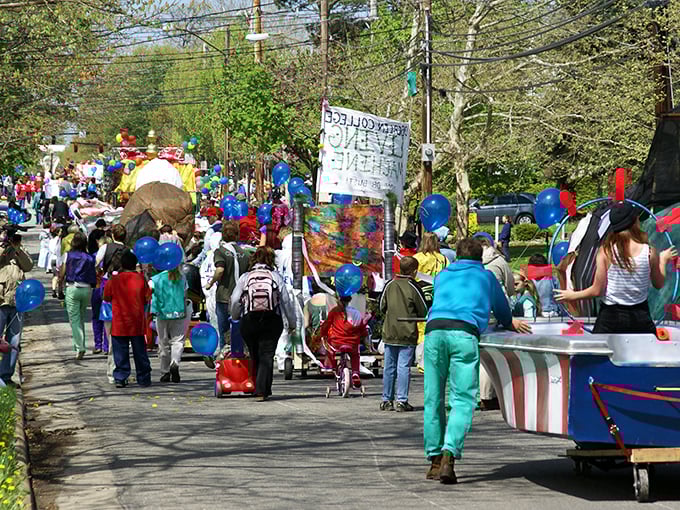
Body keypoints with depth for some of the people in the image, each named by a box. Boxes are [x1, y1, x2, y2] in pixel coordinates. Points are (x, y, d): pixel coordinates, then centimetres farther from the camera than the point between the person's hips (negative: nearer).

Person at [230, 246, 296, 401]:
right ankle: (261, 392, -13)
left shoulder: (245, 277, 7)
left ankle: (263, 390, 21)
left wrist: (235, 317, 22)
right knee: (267, 356, -1)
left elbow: (235, 300, 3)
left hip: (249, 321, 1)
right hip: (272, 320, -1)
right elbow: (287, 301, 4)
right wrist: (292, 323, 13)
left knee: (256, 357, 14)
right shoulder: (275, 276, 6)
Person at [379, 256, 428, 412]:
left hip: (389, 333, 4)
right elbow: (424, 311, -3)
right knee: (404, 367, -2)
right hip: (407, 334, -4)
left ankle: (386, 400, 14)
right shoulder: (413, 287, -9)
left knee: (389, 367, 10)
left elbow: (382, 307, 9)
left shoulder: (390, 285, 1)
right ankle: (402, 401, -4)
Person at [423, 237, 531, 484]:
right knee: (463, 400, -6)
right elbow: (503, 310, 38)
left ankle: (435, 460, 9)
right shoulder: (486, 276, 26)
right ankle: (449, 455, -23)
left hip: (434, 329, 3)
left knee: (433, 399, 9)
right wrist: (512, 322, 63)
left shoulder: (443, 276, 33)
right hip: (464, 332, -3)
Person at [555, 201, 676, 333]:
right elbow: (659, 284, 6)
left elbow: (597, 290, -9)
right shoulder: (650, 252, -9)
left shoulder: (606, 251, -12)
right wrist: (663, 260, 22)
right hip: (641, 317, 1)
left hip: (610, 316, -1)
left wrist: (573, 295, 8)